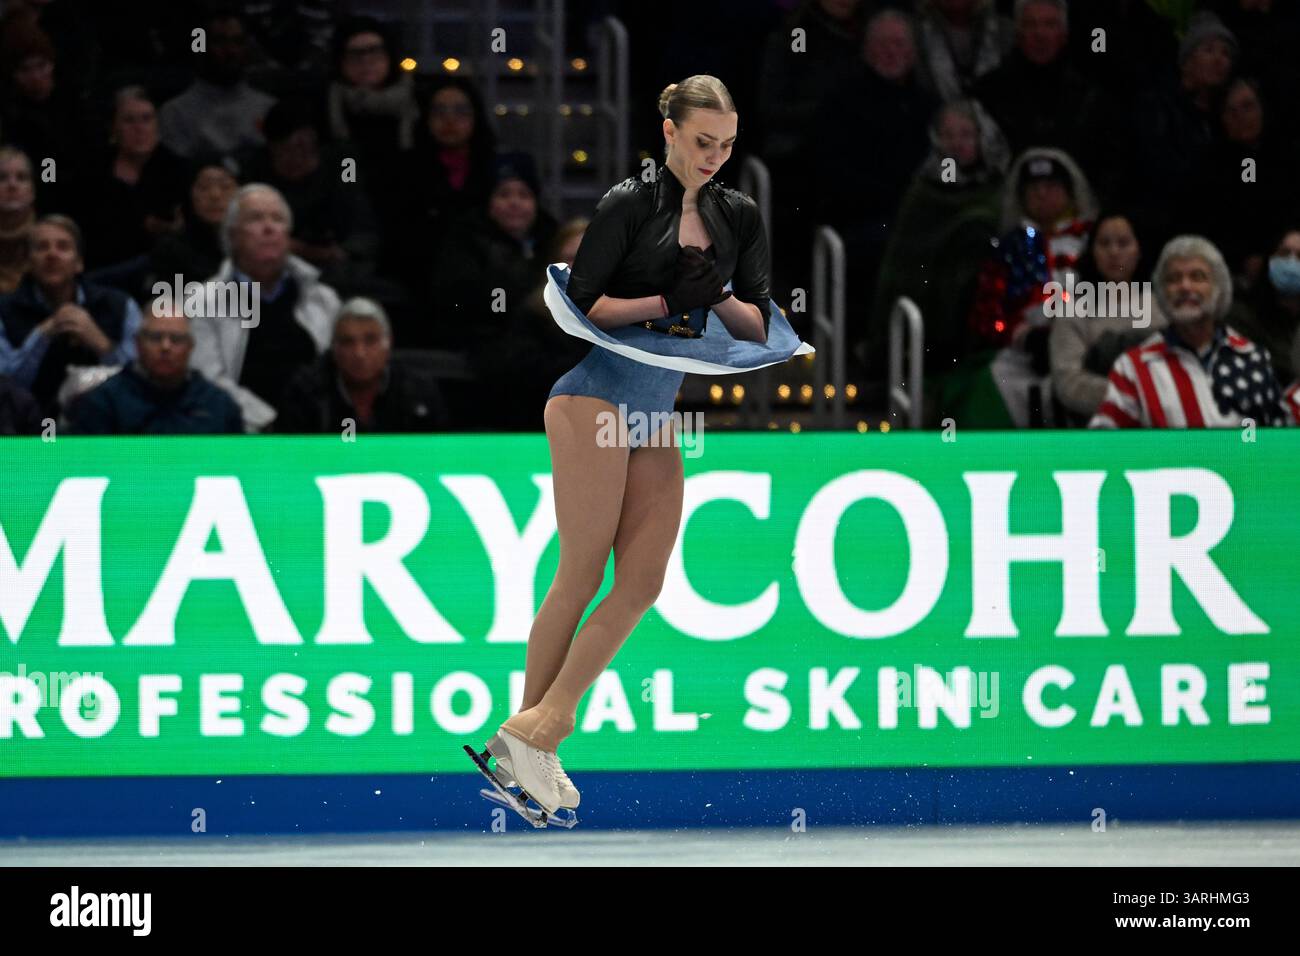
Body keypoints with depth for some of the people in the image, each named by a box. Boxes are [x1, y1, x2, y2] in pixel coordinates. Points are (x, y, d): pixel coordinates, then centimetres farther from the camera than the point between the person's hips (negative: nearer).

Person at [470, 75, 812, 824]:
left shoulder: (740, 216, 11)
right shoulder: (631, 204, -6)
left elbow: (761, 326, 11)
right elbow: (581, 303, -8)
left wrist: (718, 299, -8)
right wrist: (664, 301, -15)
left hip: (659, 415, 6)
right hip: (598, 394, -6)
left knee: (643, 584, -2)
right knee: (582, 576, -8)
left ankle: (538, 731, 1)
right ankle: (531, 727, -2)